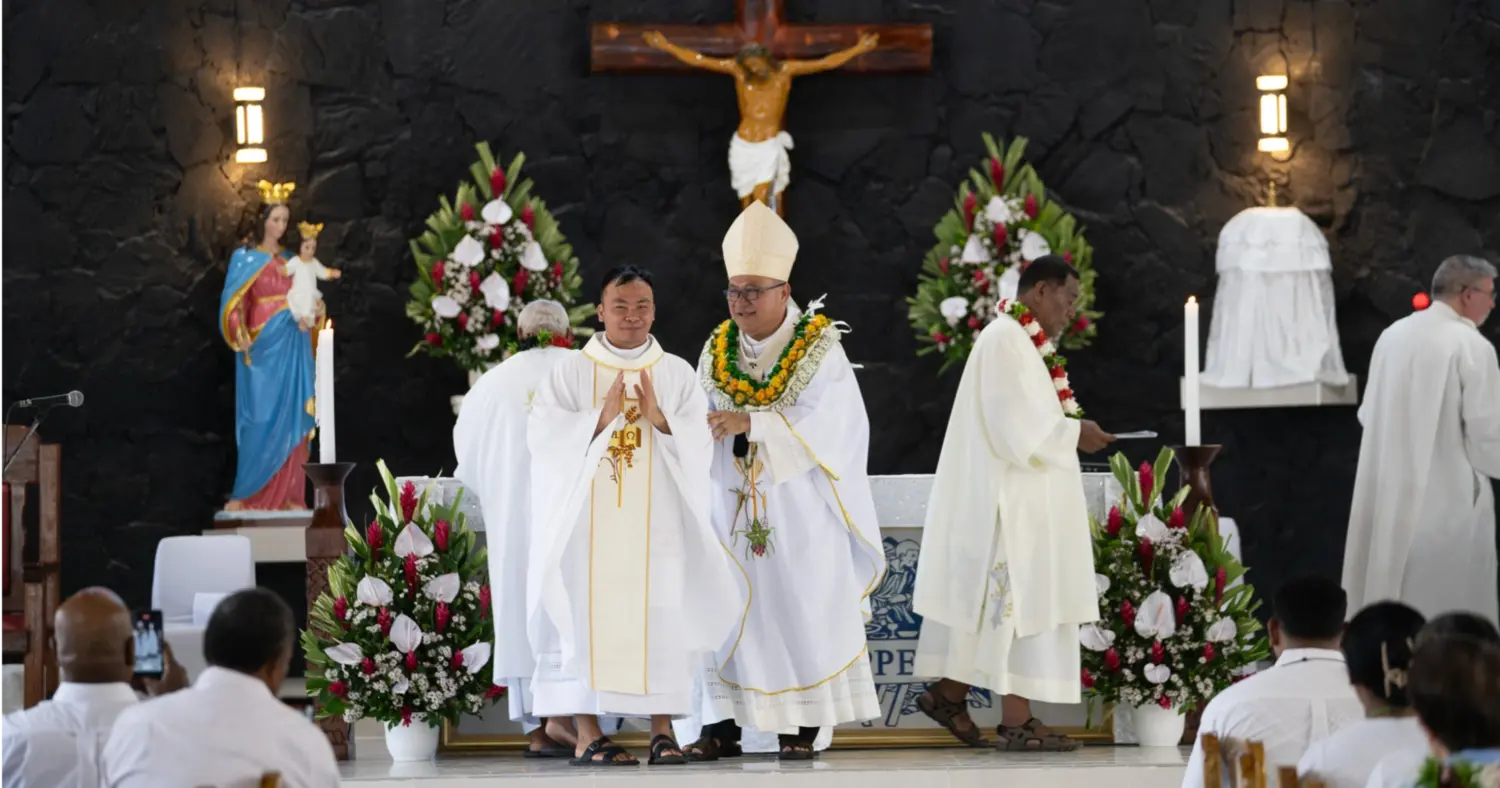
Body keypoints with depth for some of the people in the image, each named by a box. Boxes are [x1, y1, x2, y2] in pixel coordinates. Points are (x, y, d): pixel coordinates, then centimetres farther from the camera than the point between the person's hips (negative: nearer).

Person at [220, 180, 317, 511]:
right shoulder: (245, 258, -1)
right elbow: (233, 304, -6)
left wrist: (307, 316, -5)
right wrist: (241, 338, -20)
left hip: (292, 345, 5)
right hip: (264, 345, -5)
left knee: (291, 418, 1)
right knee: (262, 419, -7)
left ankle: (286, 495, 4)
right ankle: (248, 494, 0)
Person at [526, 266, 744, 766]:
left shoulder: (677, 375, 9)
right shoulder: (571, 374, 5)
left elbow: (700, 444, 0)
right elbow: (543, 437, -6)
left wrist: (661, 421, -18)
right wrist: (601, 418, -19)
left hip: (658, 525, 2)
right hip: (589, 523, -1)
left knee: (662, 622, -3)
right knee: (588, 621, -5)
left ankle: (663, 731, 3)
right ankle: (587, 735, -2)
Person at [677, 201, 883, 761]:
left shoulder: (821, 351, -5)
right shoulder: (717, 350, 9)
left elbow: (821, 424, -16)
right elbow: (699, 418, 5)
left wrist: (751, 424, -24)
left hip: (798, 509, -3)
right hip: (731, 505, 3)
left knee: (800, 607, -2)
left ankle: (802, 725, 3)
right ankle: (720, 723, -1)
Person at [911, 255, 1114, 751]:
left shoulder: (1020, 341, 17)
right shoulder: (1006, 340, -15)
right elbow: (1017, 427, -22)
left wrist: (1067, 429, 6)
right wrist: (1073, 433, -12)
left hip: (1022, 497, 11)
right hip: (1011, 500, -11)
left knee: (990, 604, 13)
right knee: (1022, 603, -7)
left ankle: (950, 694, 19)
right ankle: (1015, 722, -5)